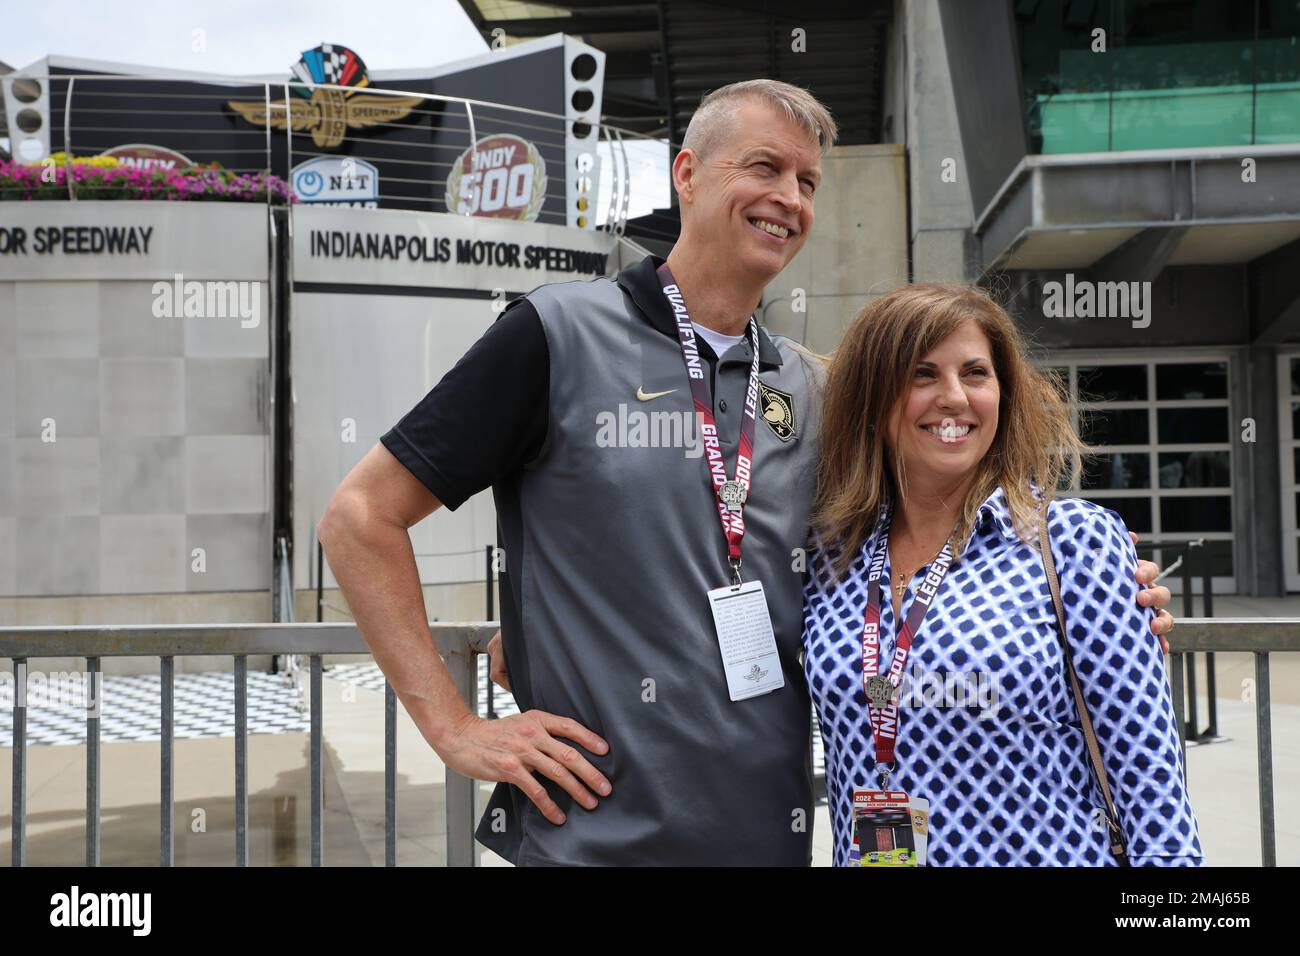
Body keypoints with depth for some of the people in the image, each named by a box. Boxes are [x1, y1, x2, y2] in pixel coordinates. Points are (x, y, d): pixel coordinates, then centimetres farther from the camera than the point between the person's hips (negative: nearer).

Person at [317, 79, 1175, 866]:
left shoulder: (814, 391, 8)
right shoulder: (558, 337, -8)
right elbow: (361, 516, -6)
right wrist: (457, 728, -11)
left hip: (773, 832, 5)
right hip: (594, 835, -5)